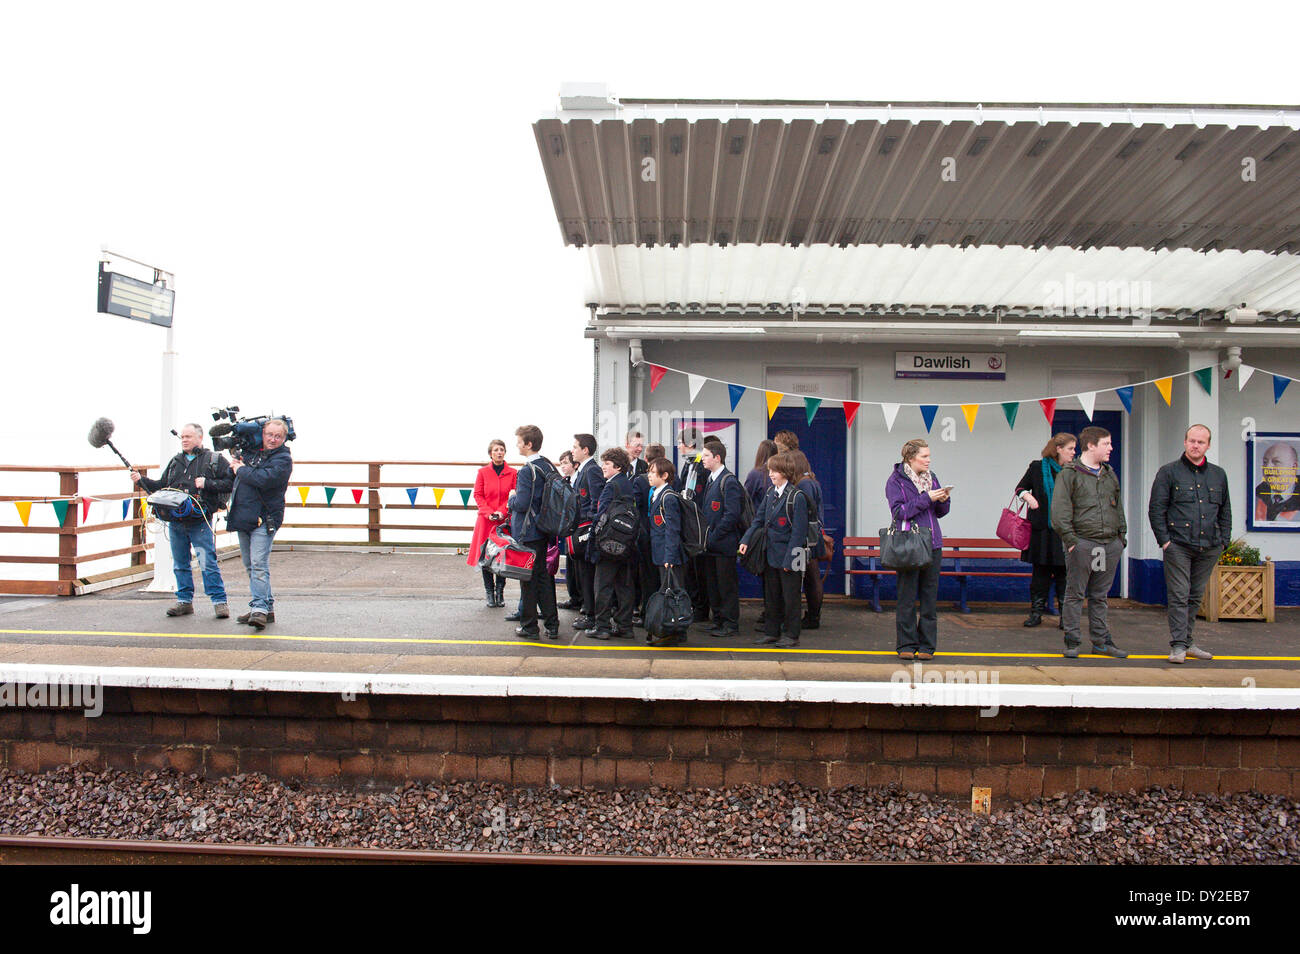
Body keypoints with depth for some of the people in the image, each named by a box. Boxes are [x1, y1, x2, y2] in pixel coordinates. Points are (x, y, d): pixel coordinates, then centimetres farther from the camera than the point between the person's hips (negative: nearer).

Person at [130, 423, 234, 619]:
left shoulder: (215, 460, 3)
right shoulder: (175, 462, 18)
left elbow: (230, 483, -5)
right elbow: (160, 486, 21)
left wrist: (207, 483, -13)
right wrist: (141, 480, 7)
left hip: (200, 521, -5)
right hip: (176, 523, 6)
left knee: (208, 562, -9)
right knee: (180, 564, 11)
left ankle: (219, 601, -4)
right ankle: (185, 601, 20)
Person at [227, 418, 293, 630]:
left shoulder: (283, 459, -7)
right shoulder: (252, 451, 15)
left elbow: (263, 479, -22)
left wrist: (241, 470, -7)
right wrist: (236, 464, 11)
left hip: (264, 519, -8)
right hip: (243, 517, 8)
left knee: (259, 565, -16)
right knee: (250, 565, 12)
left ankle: (260, 608, -18)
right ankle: (266, 606, 20)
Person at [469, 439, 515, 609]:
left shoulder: (513, 473, 4)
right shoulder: (482, 472, 4)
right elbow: (478, 495, 3)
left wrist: (502, 511, -11)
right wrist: (489, 512, -10)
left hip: (505, 520, 0)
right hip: (486, 519, 0)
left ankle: (500, 592, 13)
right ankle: (489, 593, 11)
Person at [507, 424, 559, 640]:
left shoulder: (527, 470, -19)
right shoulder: (549, 466, 6)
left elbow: (522, 504, -25)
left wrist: (512, 498, -3)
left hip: (527, 533, -8)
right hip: (543, 531, 8)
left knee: (529, 580, 2)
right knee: (542, 576, 16)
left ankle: (529, 626, 11)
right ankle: (552, 624, 18)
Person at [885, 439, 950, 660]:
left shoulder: (931, 477, 14)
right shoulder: (896, 480, -2)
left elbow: (940, 513, 18)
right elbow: (898, 511, -14)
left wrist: (943, 500, -3)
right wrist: (926, 498, -16)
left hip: (932, 544, 5)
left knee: (929, 596, 6)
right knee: (907, 598, -1)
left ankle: (927, 645, 14)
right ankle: (907, 645, 9)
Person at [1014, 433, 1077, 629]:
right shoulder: (1037, 467, 3)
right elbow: (1021, 487, 12)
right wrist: (1027, 496, -8)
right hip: (1042, 530, 0)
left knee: (1064, 573, 1)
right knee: (1040, 572, 6)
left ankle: (1066, 616, 9)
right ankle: (1036, 613, 14)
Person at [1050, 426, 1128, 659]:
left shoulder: (1110, 474, 17)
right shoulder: (1069, 474, -4)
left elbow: (1118, 506, 24)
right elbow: (1059, 511, -10)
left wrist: (1122, 535, 16)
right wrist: (1070, 539, -15)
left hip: (1111, 544, 6)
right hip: (1082, 543, -6)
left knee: (1100, 596, 12)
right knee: (1075, 594, 0)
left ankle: (1101, 641, 19)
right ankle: (1072, 641, 6)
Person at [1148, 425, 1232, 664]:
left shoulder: (1219, 475, 14)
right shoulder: (1169, 472, 1)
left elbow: (1225, 511, 20)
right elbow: (1156, 509, -2)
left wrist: (1224, 540, 10)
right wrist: (1164, 539, -9)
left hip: (1209, 548, 4)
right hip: (1178, 545, -4)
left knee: (1195, 597, 11)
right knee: (1179, 596, -5)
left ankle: (1187, 642, 20)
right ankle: (1178, 645, -3)